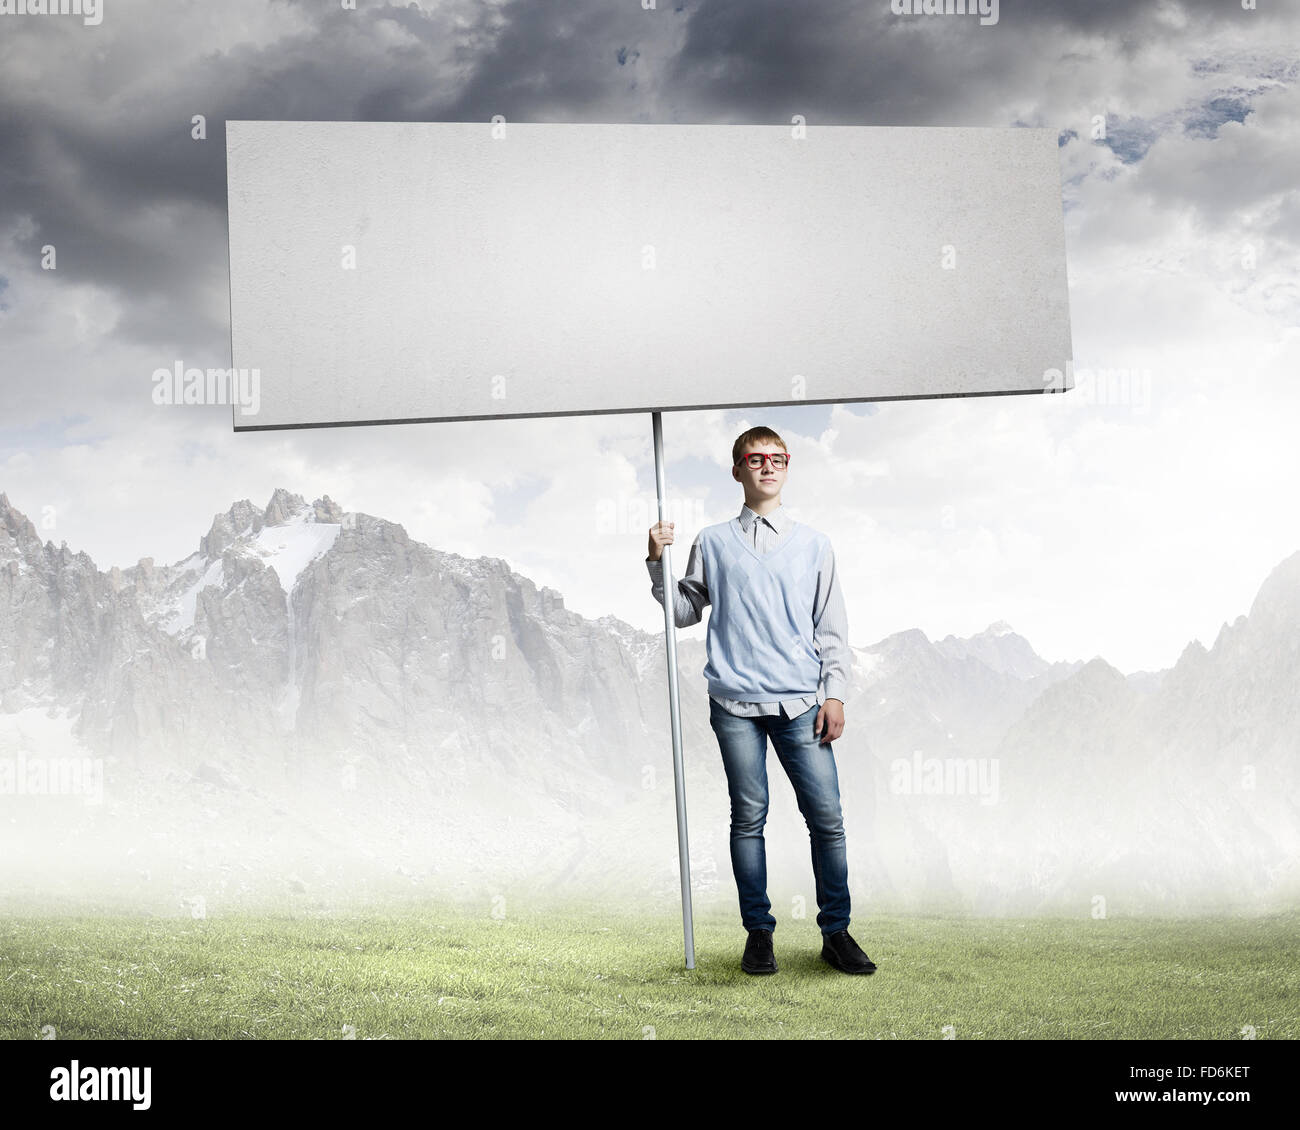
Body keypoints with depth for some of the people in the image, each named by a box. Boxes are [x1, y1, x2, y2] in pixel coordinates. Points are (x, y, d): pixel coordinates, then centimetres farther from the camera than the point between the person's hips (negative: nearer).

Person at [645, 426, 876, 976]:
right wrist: (658, 565, 0)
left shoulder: (813, 544, 13)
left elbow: (831, 626, 12)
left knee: (826, 817, -3)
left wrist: (834, 693, 3)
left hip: (801, 703, 1)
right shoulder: (712, 543, 11)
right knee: (749, 818, 2)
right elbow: (684, 611, 14)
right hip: (736, 703, 0)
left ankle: (836, 932, 9)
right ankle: (758, 933, 13)